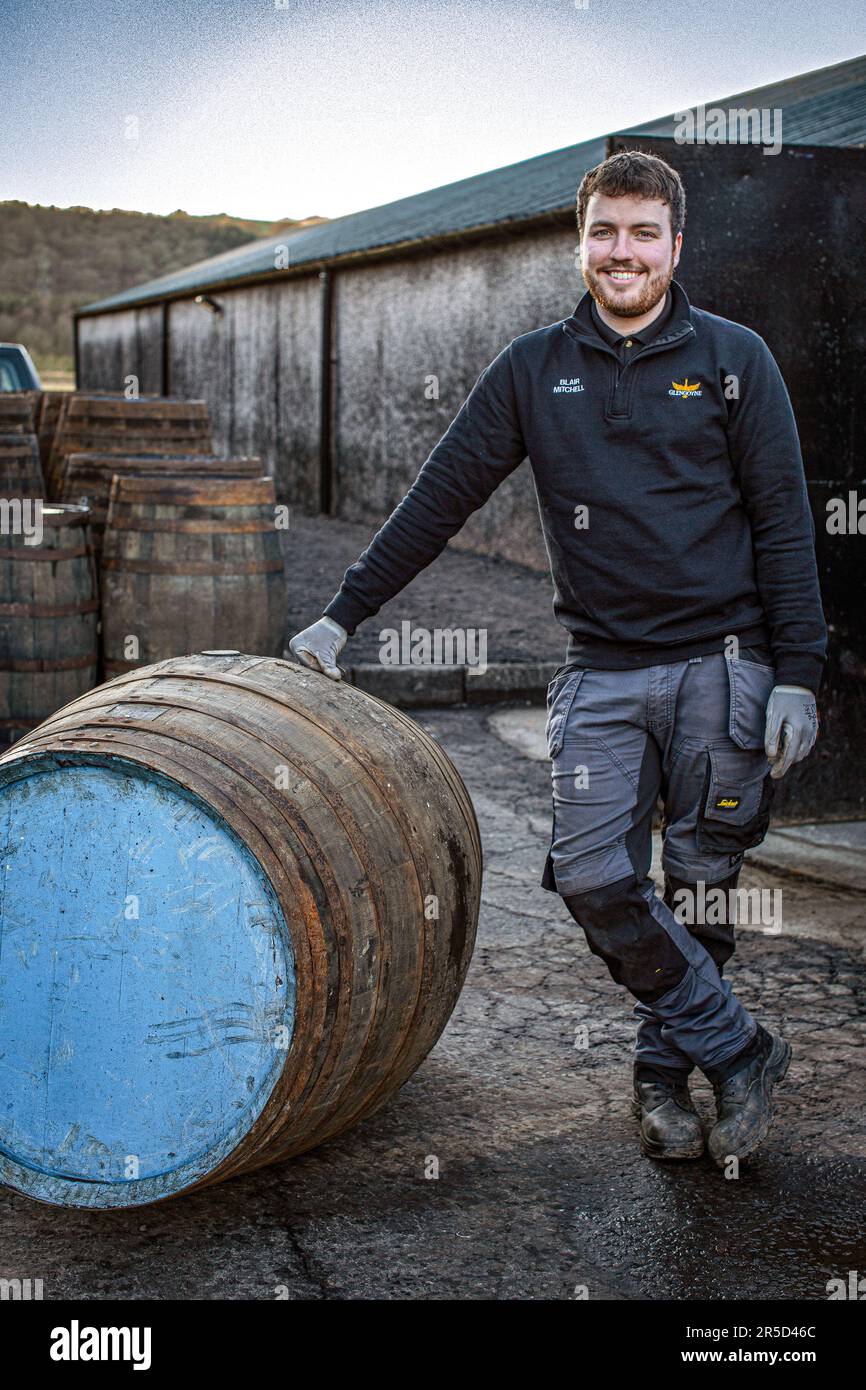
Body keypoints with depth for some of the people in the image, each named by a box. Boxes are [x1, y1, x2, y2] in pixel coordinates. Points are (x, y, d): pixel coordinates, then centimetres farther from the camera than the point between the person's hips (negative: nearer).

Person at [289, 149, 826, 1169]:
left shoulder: (733, 359, 3)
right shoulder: (534, 369, 8)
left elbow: (783, 522, 2)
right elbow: (441, 498, 9)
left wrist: (797, 675, -5)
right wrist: (343, 614, 7)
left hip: (721, 664, -1)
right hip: (601, 670, 2)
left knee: (701, 886, 4)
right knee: (594, 875, -10)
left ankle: (666, 1068, 25)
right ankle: (734, 1048, 8)